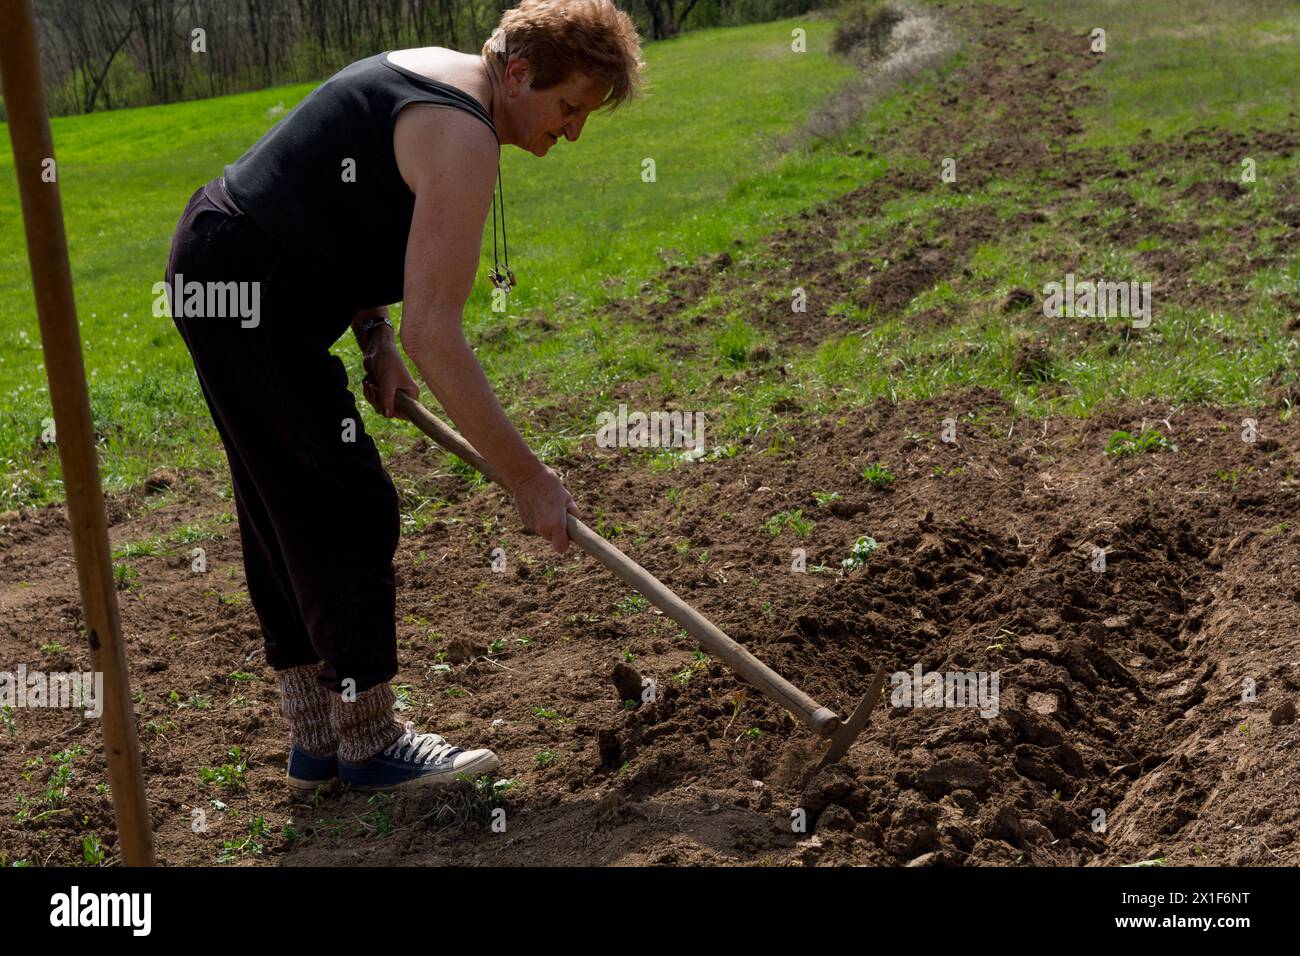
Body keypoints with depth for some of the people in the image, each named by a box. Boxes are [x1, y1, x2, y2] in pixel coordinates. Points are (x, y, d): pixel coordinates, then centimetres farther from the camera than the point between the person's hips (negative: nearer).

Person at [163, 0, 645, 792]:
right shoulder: (464, 138, -21)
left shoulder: (431, 79, 11)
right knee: (350, 509, -5)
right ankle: (370, 746, 7)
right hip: (249, 301, -11)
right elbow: (434, 334, -27)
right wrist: (527, 477, -22)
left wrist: (376, 340, 8)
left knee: (288, 514, 13)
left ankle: (316, 742, 24)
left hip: (216, 275, 11)